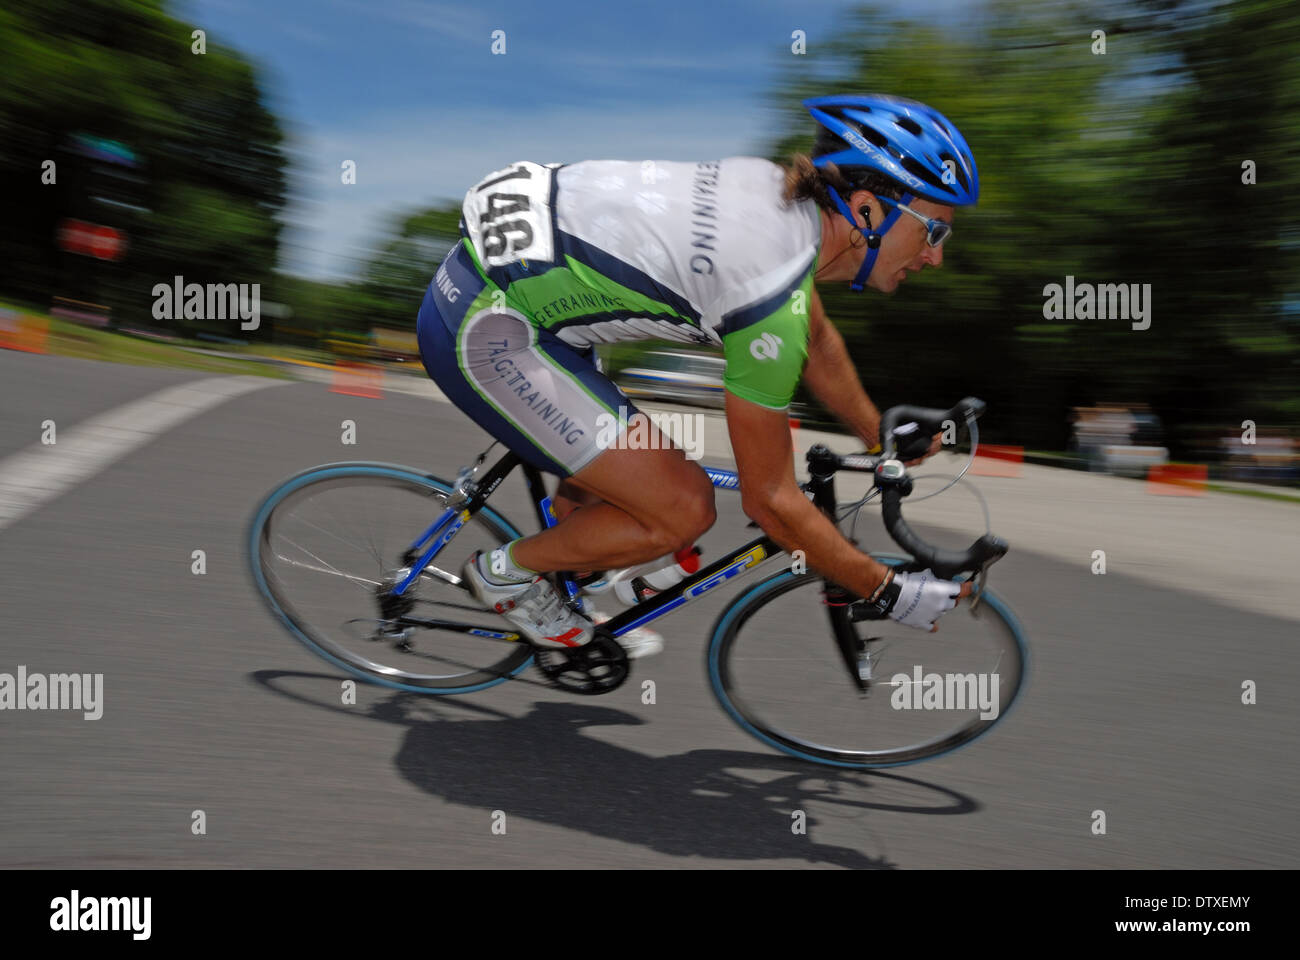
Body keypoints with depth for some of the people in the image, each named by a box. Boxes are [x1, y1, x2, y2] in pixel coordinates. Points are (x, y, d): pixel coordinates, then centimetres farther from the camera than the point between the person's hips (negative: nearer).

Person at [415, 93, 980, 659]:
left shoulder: (784, 193, 2)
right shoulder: (773, 295, -24)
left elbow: (816, 342, 21)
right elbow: (769, 500, -15)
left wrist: (884, 441, 32)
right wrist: (890, 594, -5)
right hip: (484, 333, -9)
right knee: (682, 512, -6)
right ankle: (507, 572, 14)